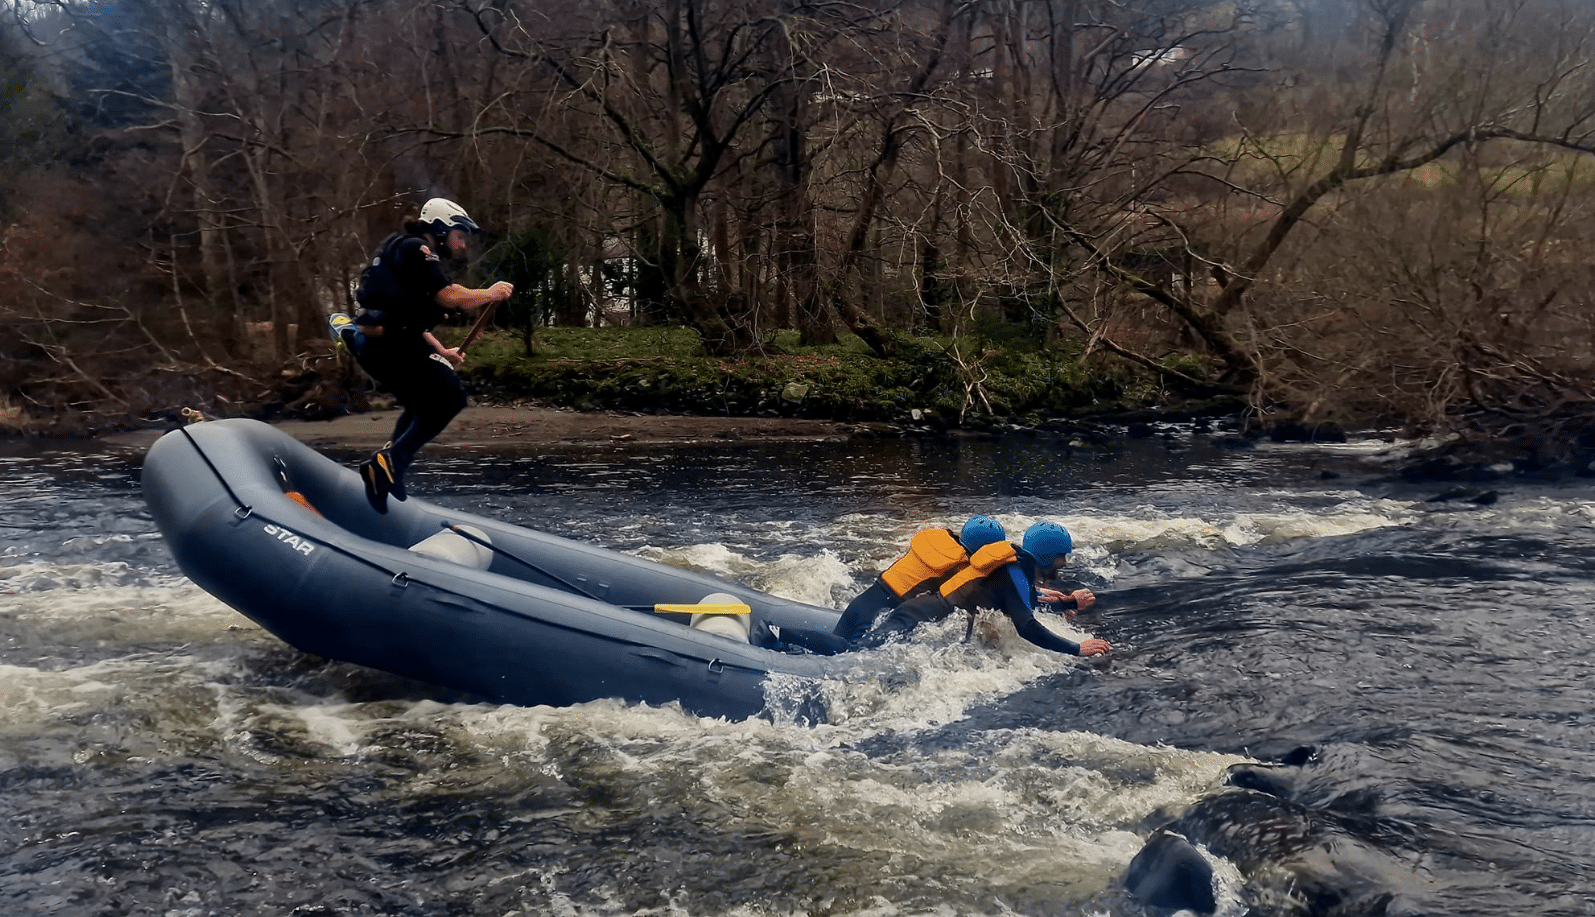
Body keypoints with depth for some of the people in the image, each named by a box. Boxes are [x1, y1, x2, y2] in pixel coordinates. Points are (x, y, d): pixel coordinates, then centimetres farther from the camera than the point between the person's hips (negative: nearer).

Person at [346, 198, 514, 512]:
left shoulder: (403, 250, 25)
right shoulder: (416, 248, -7)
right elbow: (448, 296, -19)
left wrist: (441, 352, 24)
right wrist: (490, 294, -4)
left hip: (369, 340, 11)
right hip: (390, 341, -11)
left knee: (422, 405, 24)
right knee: (450, 397, -7)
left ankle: (386, 465, 15)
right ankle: (389, 462, -13)